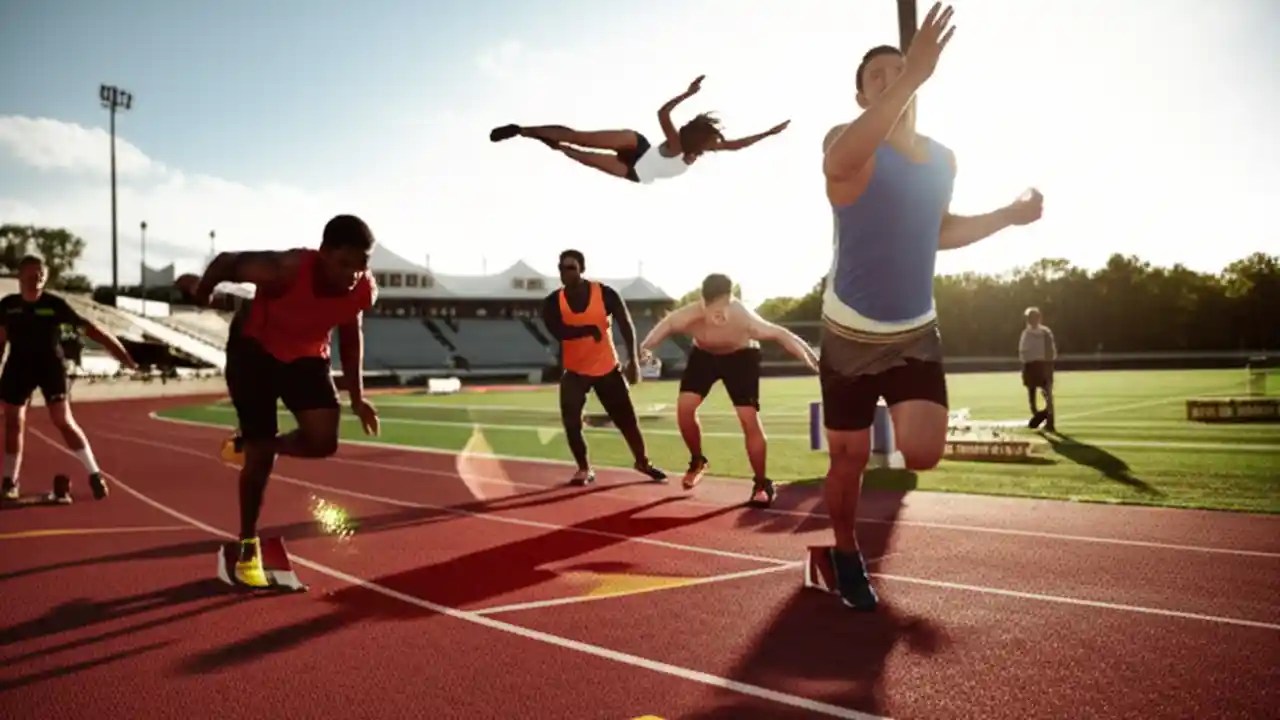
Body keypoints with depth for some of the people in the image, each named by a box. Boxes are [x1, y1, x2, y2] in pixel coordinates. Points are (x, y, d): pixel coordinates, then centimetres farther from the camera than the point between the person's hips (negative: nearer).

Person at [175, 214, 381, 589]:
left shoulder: (364, 291, -22)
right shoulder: (286, 270, -38)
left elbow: (350, 332, -1)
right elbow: (227, 261, -18)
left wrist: (356, 395, -1)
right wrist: (202, 290, 3)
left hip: (306, 355, 4)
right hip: (255, 350, -3)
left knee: (323, 441, -16)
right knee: (261, 455, -4)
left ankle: (251, 444, 16)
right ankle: (248, 545, 17)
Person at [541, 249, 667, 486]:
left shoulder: (605, 294, -14)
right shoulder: (553, 302, -11)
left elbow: (626, 326, -11)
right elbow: (558, 332, -26)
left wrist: (633, 361, -17)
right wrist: (590, 329, -27)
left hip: (607, 368, 0)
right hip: (574, 371, 1)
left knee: (627, 419, 7)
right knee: (571, 422, -11)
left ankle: (643, 462, 30)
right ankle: (584, 469, 11)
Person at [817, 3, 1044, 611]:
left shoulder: (941, 159, 7)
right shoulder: (847, 146, -13)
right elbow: (844, 160, -41)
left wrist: (1008, 215, 10)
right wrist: (913, 76, -50)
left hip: (917, 332, 4)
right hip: (851, 334, -4)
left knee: (923, 453, -11)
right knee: (848, 459, 6)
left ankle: (888, 429, 26)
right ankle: (845, 553, 31)